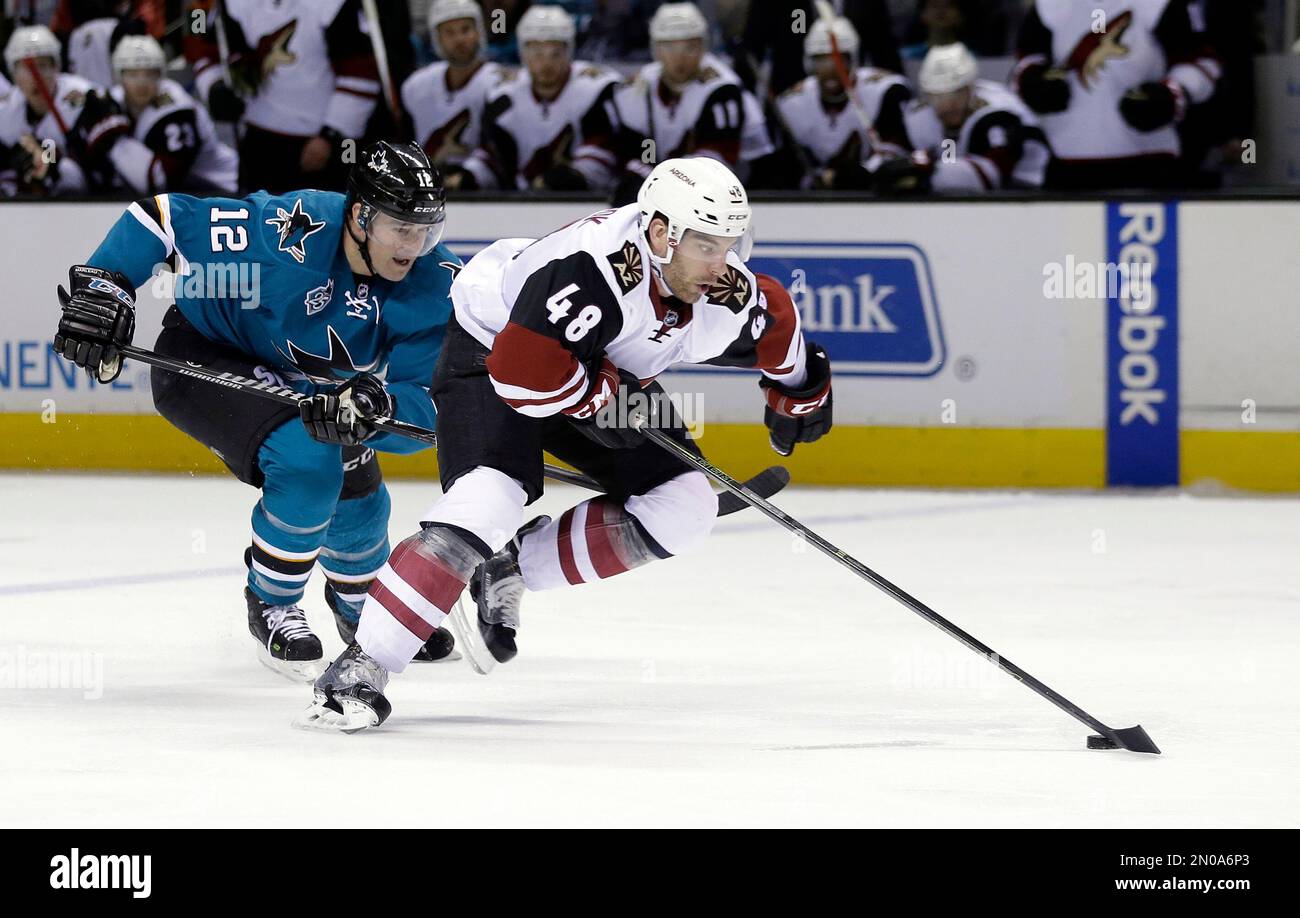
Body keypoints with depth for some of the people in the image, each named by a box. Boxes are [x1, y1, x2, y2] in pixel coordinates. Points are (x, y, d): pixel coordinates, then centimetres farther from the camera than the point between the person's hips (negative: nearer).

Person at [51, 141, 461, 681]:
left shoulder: (434, 283, -20)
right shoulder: (290, 230, -34)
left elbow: (425, 408, -23)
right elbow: (157, 217, -27)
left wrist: (376, 408, -44)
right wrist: (102, 289, -33)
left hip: (306, 385, 6)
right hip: (205, 358, -6)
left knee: (357, 497, 8)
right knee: (306, 461, -26)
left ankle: (362, 606, 42)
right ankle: (271, 607, -4)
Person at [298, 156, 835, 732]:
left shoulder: (730, 296, -16)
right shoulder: (597, 267, -39)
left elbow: (775, 323, 9)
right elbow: (521, 366, -41)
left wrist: (798, 393, 22)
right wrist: (599, 400, -29)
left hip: (602, 378, 8)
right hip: (488, 349, -8)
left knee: (682, 509, -5)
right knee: (487, 503, -30)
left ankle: (510, 570, 3)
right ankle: (362, 667, -27)